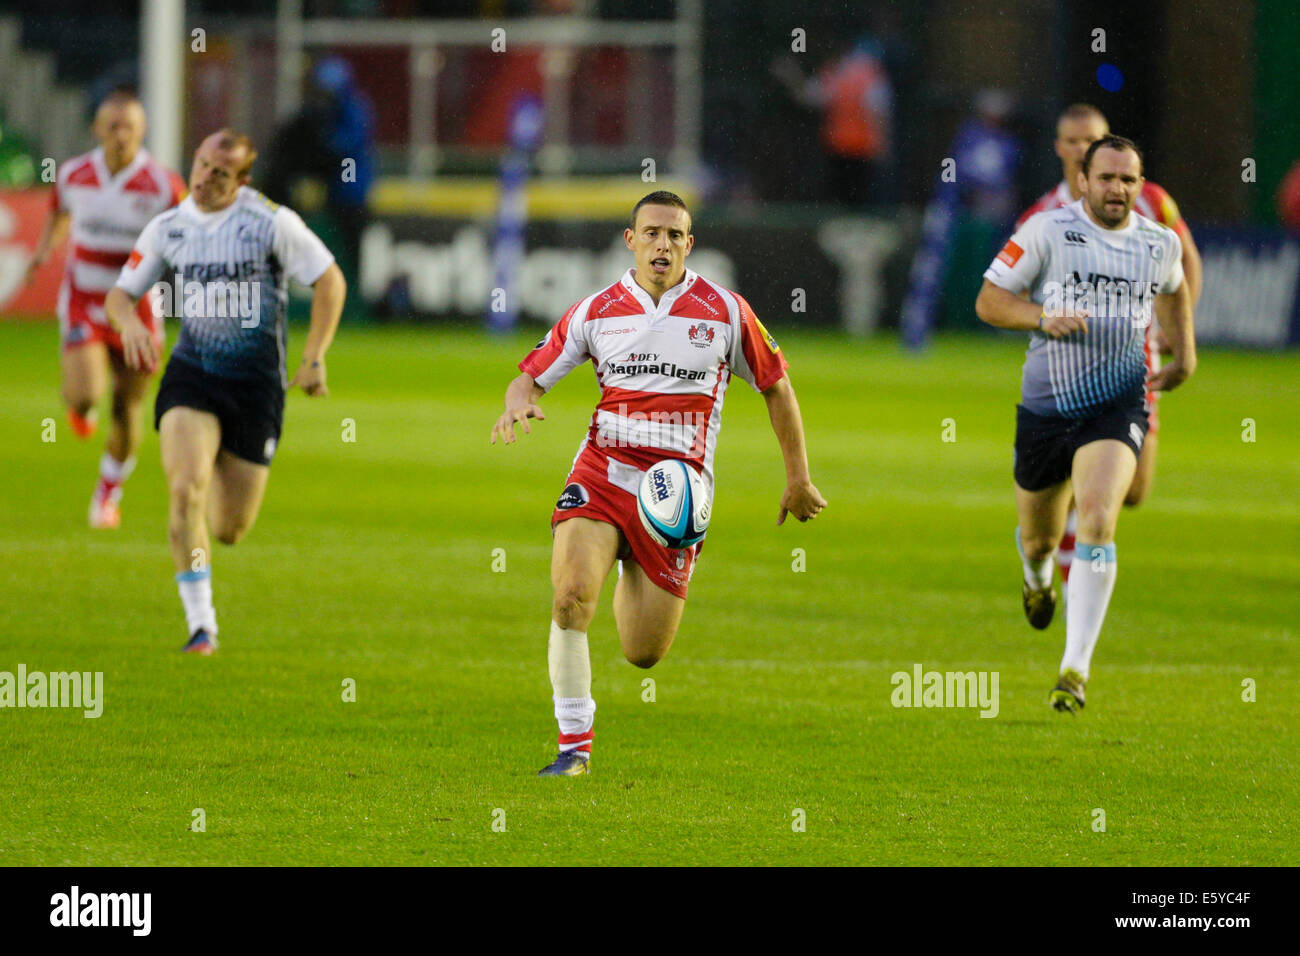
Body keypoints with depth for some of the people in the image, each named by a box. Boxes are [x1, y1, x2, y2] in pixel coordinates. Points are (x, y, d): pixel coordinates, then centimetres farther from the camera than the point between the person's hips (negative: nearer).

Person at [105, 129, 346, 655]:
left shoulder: (272, 222, -8)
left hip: (256, 380, -1)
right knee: (185, 489, -24)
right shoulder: (167, 228, 2)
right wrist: (130, 322, -13)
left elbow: (330, 282, -3)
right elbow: (121, 293, 11)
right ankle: (200, 624, -17)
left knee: (230, 530, 4)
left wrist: (313, 359, -9)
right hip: (191, 374, 1)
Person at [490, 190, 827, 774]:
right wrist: (519, 403, -16)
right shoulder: (596, 312, 3)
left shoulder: (725, 312, 2)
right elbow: (531, 375, 9)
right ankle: (574, 746, -16)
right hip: (602, 477, 0)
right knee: (571, 594, -27)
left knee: (643, 655, 1)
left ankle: (636, 584, 39)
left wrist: (798, 479, 13)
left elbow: (776, 386, 13)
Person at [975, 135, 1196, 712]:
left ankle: (1075, 668, -22)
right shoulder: (1047, 231, -7)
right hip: (1044, 407, 0)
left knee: (1097, 521, -23)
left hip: (1116, 409, 0)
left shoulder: (1161, 243, 4)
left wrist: (1184, 355, 18)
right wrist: (1042, 318, -20)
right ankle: (1037, 579, 56)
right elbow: (989, 300, -4)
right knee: (1038, 539, 15)